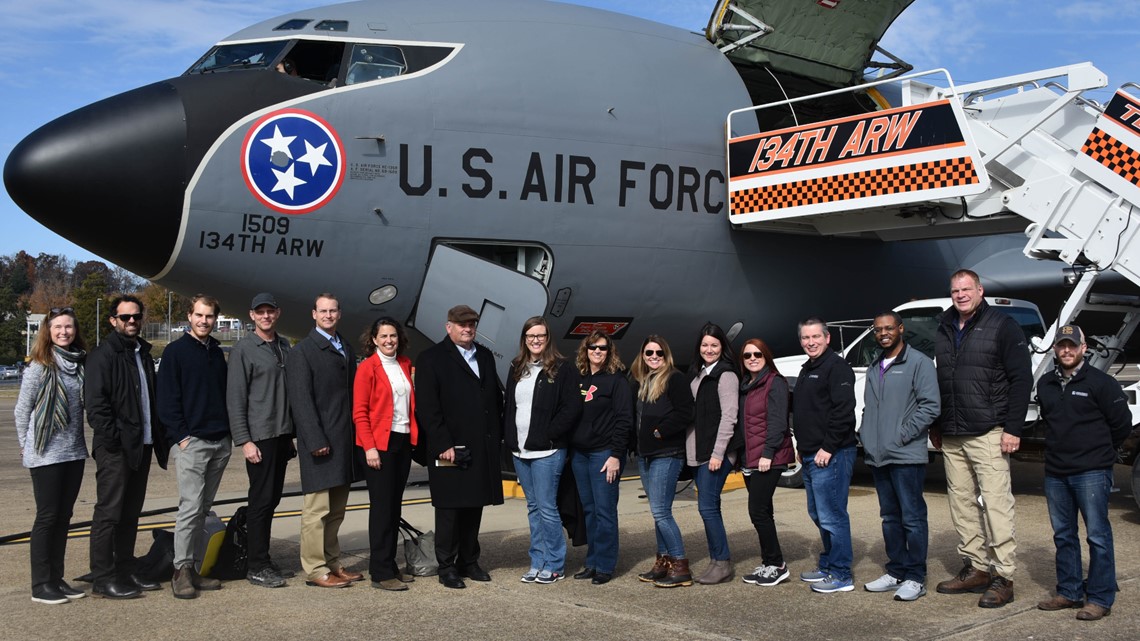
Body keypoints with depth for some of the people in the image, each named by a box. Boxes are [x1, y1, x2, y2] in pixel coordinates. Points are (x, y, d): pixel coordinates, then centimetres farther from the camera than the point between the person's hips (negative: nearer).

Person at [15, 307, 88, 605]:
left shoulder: (80, 363, 7)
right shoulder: (40, 366, -8)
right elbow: (22, 409, -4)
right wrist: (27, 446, 1)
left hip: (74, 452, 5)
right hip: (46, 454, -5)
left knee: (63, 517, 10)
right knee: (47, 517, -2)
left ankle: (57, 578, 19)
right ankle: (40, 585, 6)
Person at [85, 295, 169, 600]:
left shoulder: (143, 353, 18)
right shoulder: (102, 355, -6)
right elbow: (95, 403, -14)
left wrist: (159, 435, 10)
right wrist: (112, 438, -19)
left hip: (142, 446, 8)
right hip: (115, 449, -8)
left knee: (131, 513, 13)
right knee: (109, 512, -4)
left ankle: (125, 572, 21)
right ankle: (102, 578, 1)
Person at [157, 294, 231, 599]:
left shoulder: (217, 353, 16)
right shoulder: (175, 352, -2)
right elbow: (167, 399, -6)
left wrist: (229, 432, 10)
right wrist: (181, 435, -13)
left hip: (220, 443, 6)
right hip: (191, 442, -6)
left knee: (203, 509, 9)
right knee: (190, 507, -9)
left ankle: (191, 568, 15)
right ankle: (182, 571, -2)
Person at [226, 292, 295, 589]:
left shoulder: (284, 346, 13)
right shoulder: (243, 349, -6)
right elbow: (235, 398, -9)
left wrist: (290, 433, 14)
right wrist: (244, 441, -14)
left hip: (282, 434, 6)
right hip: (259, 436, -6)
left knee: (272, 498, 10)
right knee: (261, 499, -4)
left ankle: (264, 560, 19)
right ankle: (257, 566, 3)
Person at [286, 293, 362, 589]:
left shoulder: (347, 350, 16)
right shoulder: (302, 351, -5)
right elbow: (301, 400, -11)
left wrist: (356, 436, 7)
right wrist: (316, 441, -17)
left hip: (344, 441, 7)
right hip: (320, 442, -7)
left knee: (336, 509, 13)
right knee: (317, 509, -3)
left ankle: (332, 564, 22)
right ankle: (315, 570, 4)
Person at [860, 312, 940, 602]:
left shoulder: (919, 362, -6)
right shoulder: (874, 368, 18)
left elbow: (931, 405, -13)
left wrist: (902, 435, -15)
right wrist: (866, 434, 9)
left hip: (906, 456, -7)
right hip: (877, 456, 8)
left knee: (912, 517, -3)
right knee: (890, 517, 14)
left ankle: (915, 577, 3)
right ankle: (896, 571, 23)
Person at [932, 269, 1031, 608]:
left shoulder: (1003, 326, -4)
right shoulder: (943, 330, 14)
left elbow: (1022, 379, -7)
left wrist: (1013, 428, -12)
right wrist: (936, 426, 18)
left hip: (988, 434, -6)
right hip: (951, 437, 7)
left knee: (996, 504, -6)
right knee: (961, 504, 9)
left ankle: (1003, 577, 0)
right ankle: (975, 568, 19)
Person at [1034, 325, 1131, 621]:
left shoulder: (1101, 383, -7)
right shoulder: (1045, 384, 10)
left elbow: (1122, 423, -3)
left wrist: (1099, 451, 6)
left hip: (1092, 472, -6)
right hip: (1055, 473, 6)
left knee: (1097, 535, -2)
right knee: (1063, 535, 12)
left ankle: (1101, 598, 5)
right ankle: (1069, 592, 22)